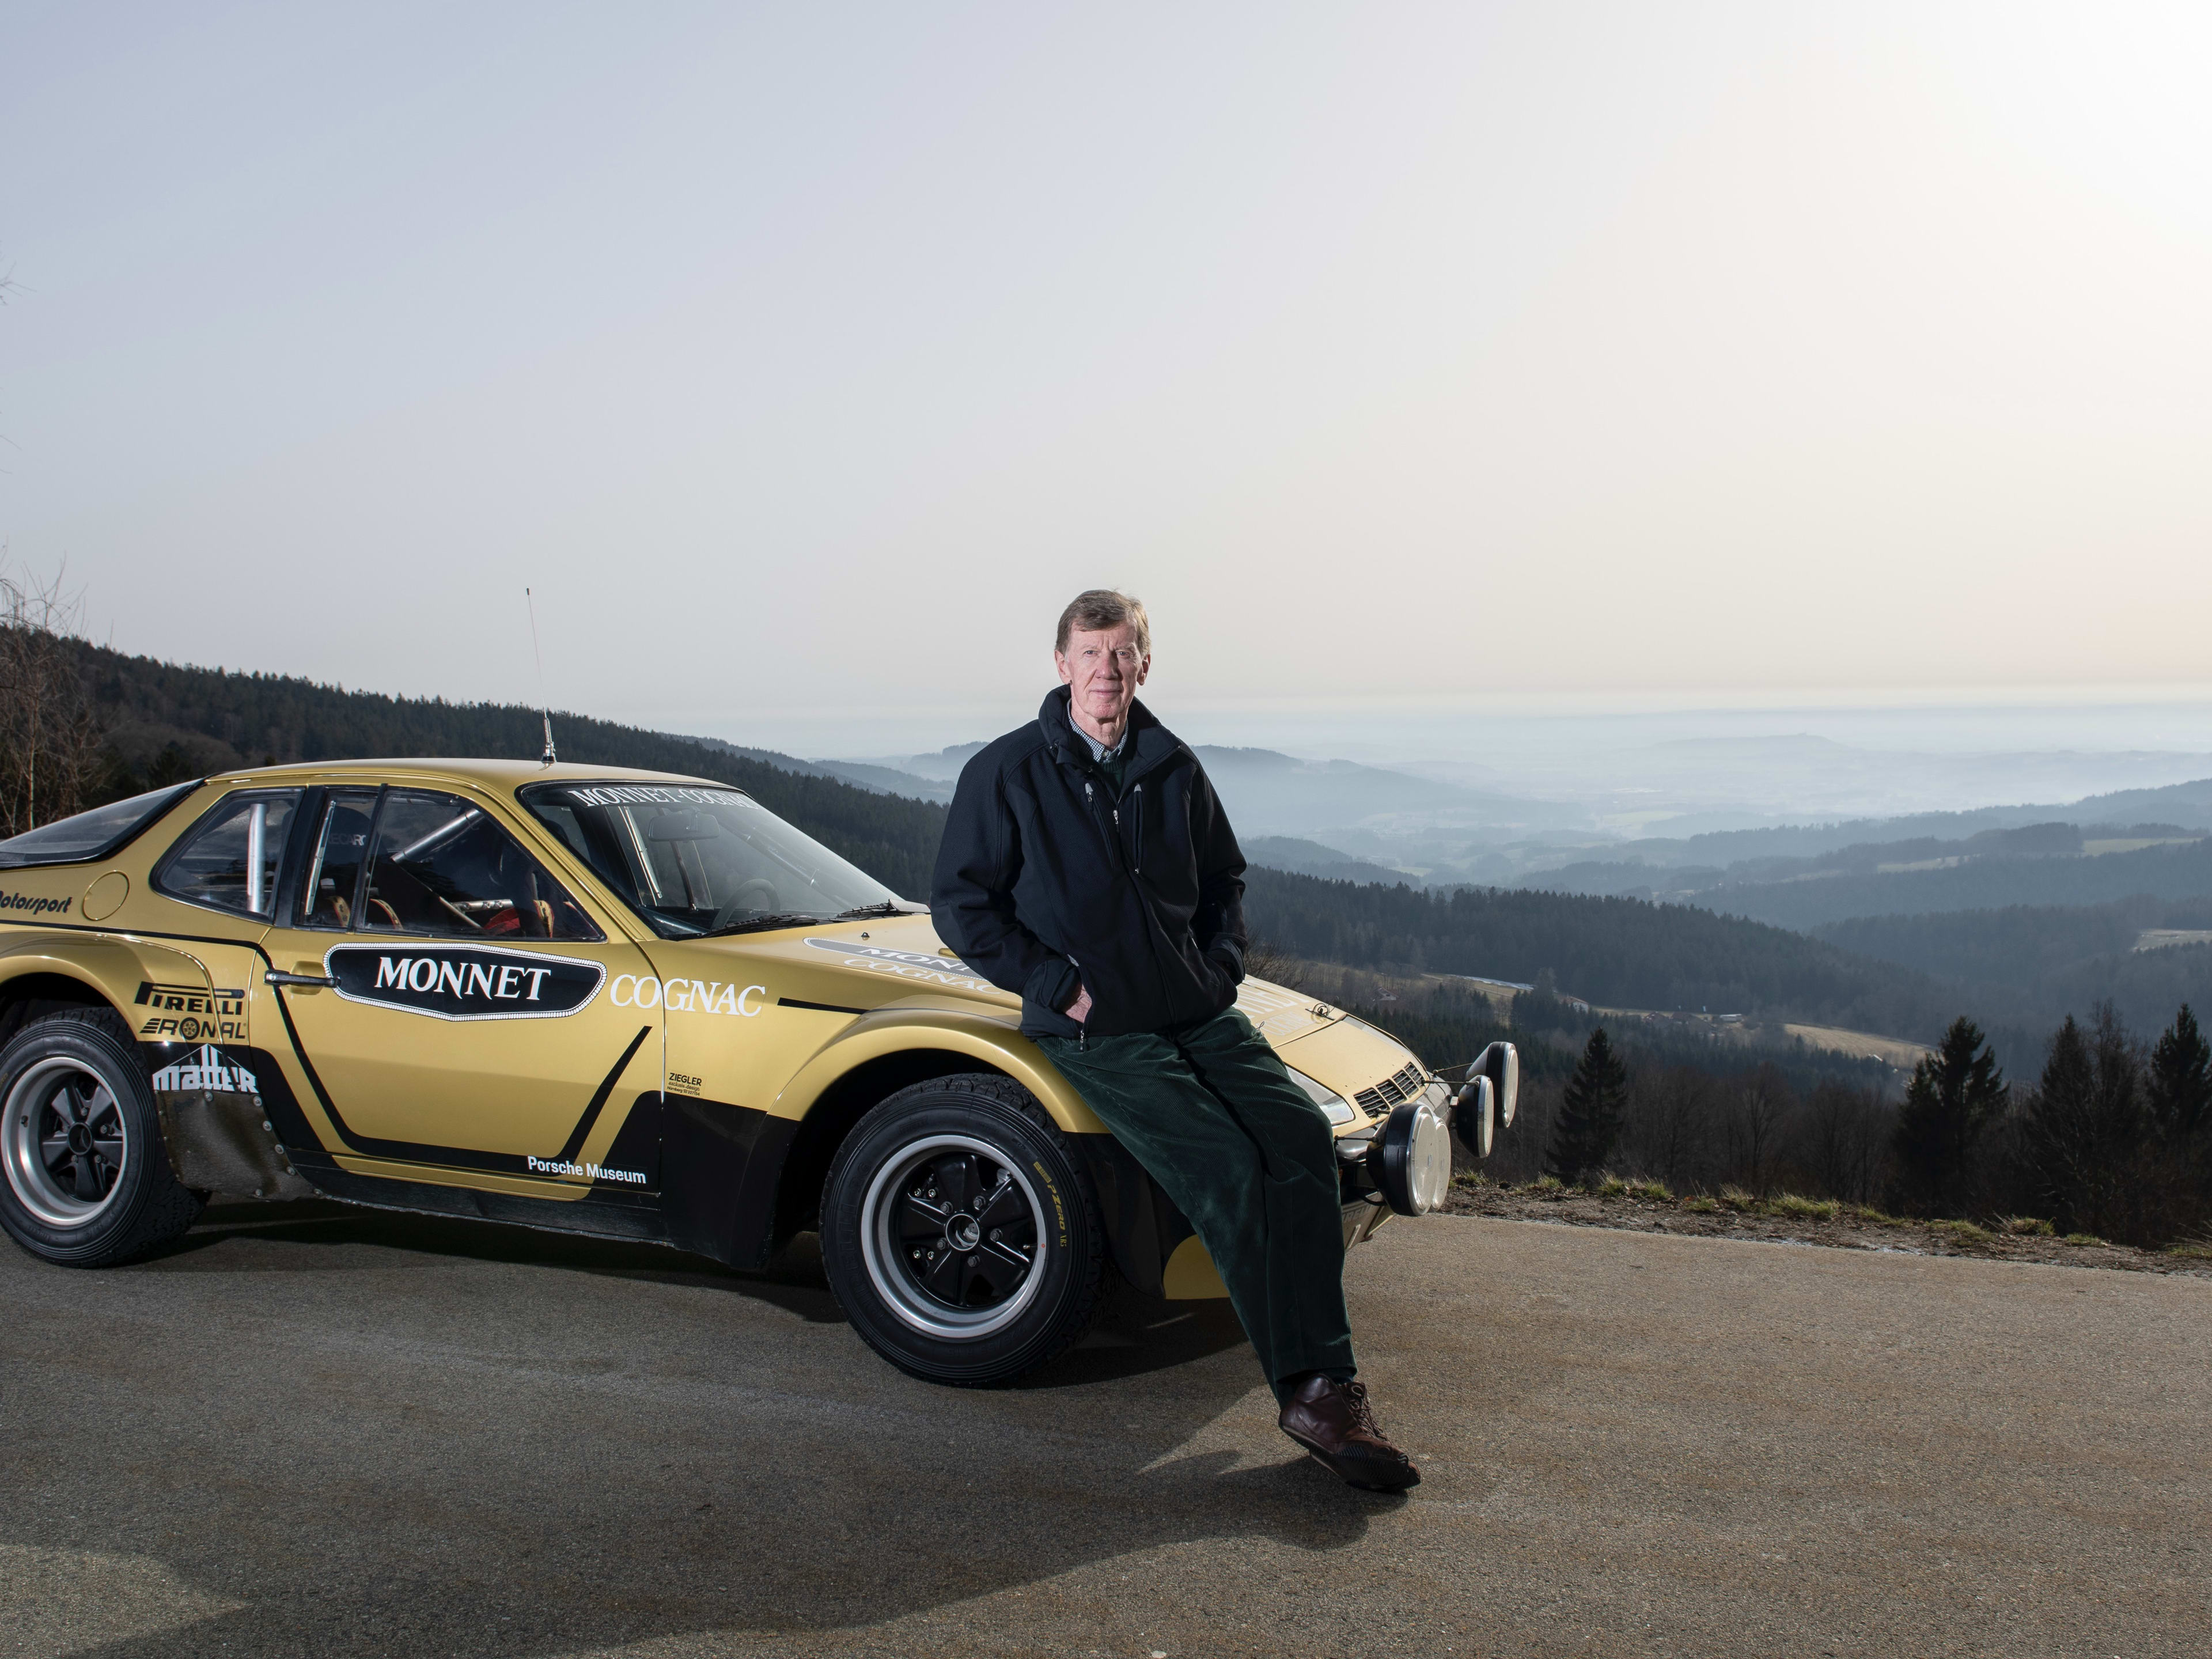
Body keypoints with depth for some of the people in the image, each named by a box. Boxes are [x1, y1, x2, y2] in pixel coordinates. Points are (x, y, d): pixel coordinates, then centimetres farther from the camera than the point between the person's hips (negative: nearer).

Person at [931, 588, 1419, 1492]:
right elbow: (959, 904, -2)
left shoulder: (1173, 767, 11)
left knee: (1302, 1131, -19)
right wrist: (1059, 984, -10)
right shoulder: (1007, 771, -2)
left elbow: (1224, 880, 25)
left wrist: (1220, 967, 7)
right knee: (1228, 1166, -23)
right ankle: (1310, 1391, -14)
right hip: (1095, 1029, -5)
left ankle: (1324, 1382, -17)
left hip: (1200, 1010, 5)